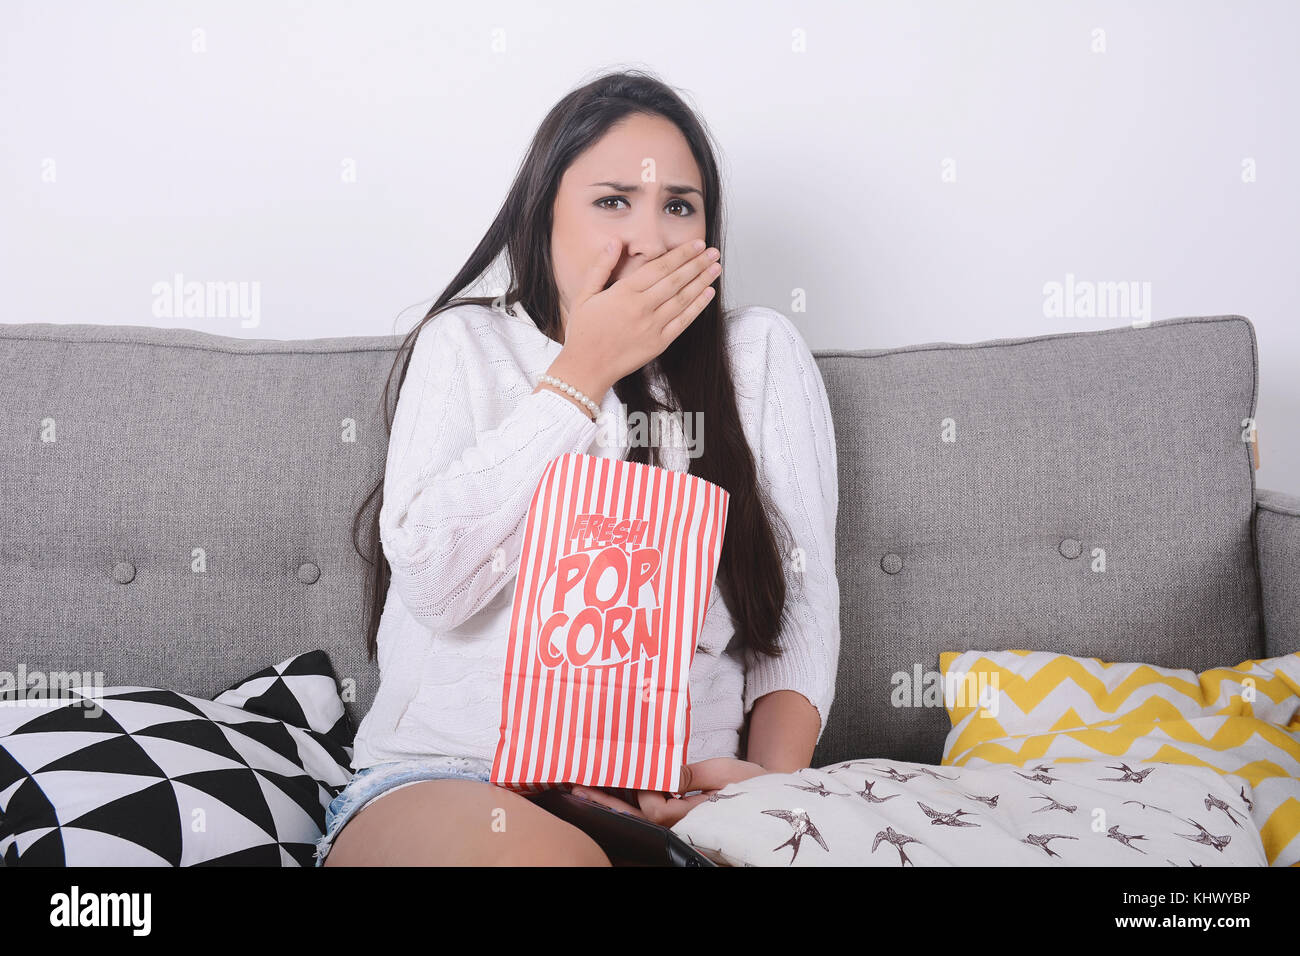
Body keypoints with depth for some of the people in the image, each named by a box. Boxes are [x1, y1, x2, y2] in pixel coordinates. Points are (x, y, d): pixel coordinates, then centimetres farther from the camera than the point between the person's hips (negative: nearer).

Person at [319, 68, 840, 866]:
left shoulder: (762, 353, 12)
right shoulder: (466, 343, 10)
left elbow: (805, 597, 8)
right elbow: (433, 581, -7)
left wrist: (777, 770, -11)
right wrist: (584, 372, -4)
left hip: (679, 796, 2)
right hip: (448, 775, -1)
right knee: (537, 852, -37)